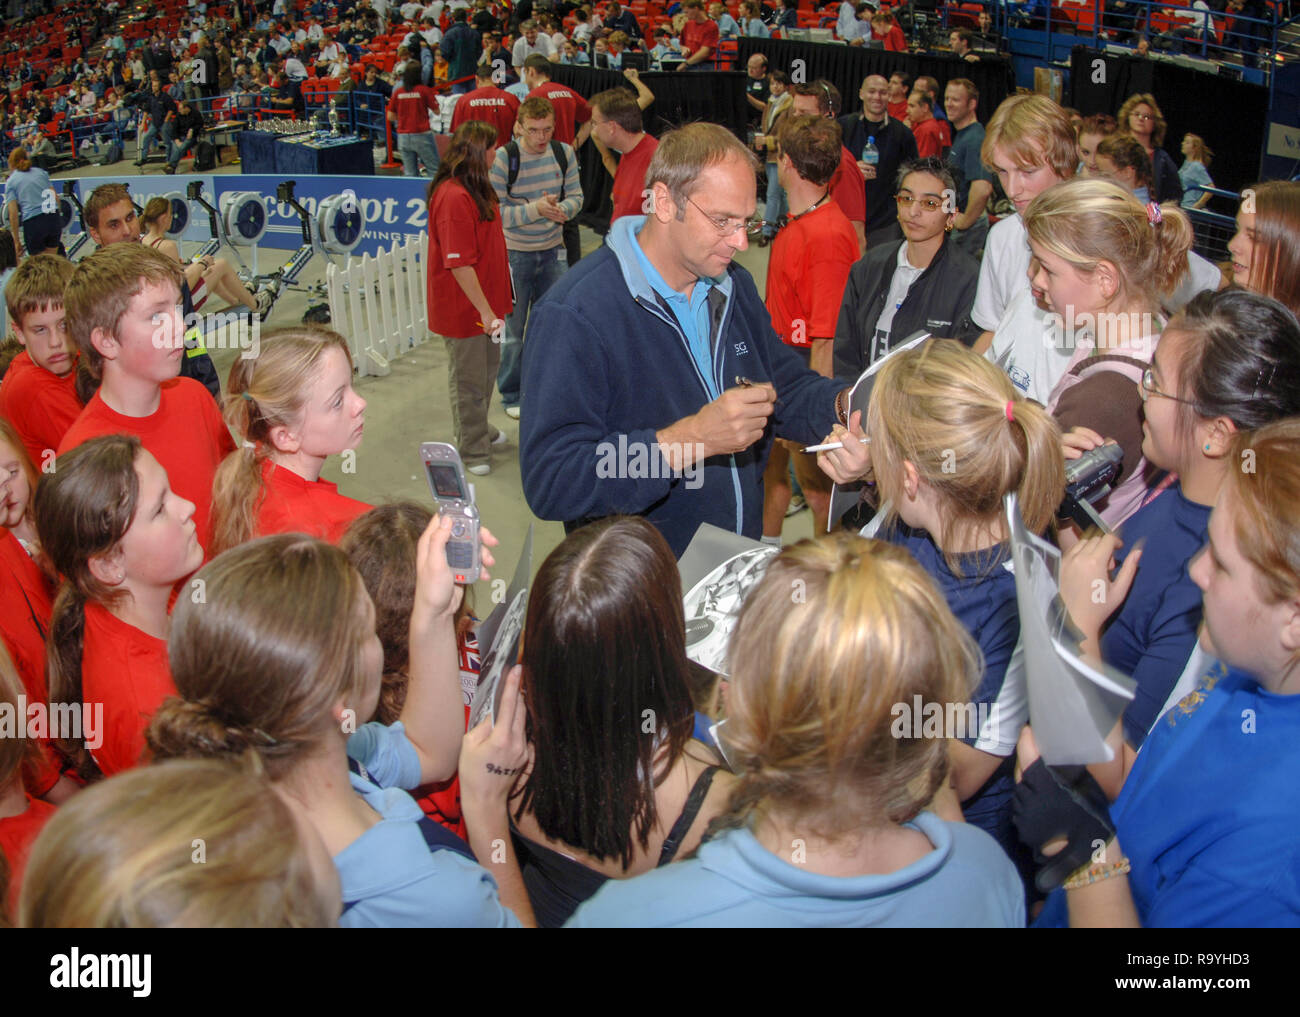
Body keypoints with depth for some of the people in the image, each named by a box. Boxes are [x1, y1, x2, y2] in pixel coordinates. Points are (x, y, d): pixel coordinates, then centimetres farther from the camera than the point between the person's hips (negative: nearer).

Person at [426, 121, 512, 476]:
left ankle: (478, 430, 43)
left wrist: (494, 306, 21)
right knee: (469, 379, 5)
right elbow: (459, 264, -27)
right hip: (464, 309, -10)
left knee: (488, 368, 24)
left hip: (486, 302, 10)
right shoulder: (454, 198, -25)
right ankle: (473, 450, 20)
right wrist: (486, 311, -24)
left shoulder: (476, 189, 8)